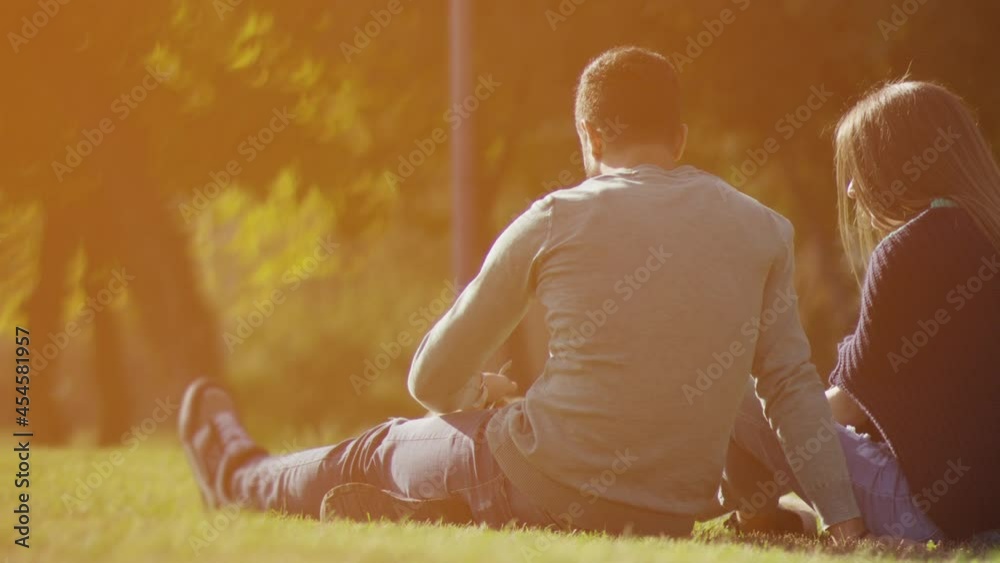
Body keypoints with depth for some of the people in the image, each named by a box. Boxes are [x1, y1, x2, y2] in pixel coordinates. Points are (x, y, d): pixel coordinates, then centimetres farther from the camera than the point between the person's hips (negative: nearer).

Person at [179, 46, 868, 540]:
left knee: (377, 457, 29)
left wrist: (478, 395, 28)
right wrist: (845, 521, 1)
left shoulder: (554, 221, -3)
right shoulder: (763, 230, 2)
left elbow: (433, 380, 6)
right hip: (672, 518, 2)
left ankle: (238, 475, 55)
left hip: (537, 490, -2)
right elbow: (793, 384, -2)